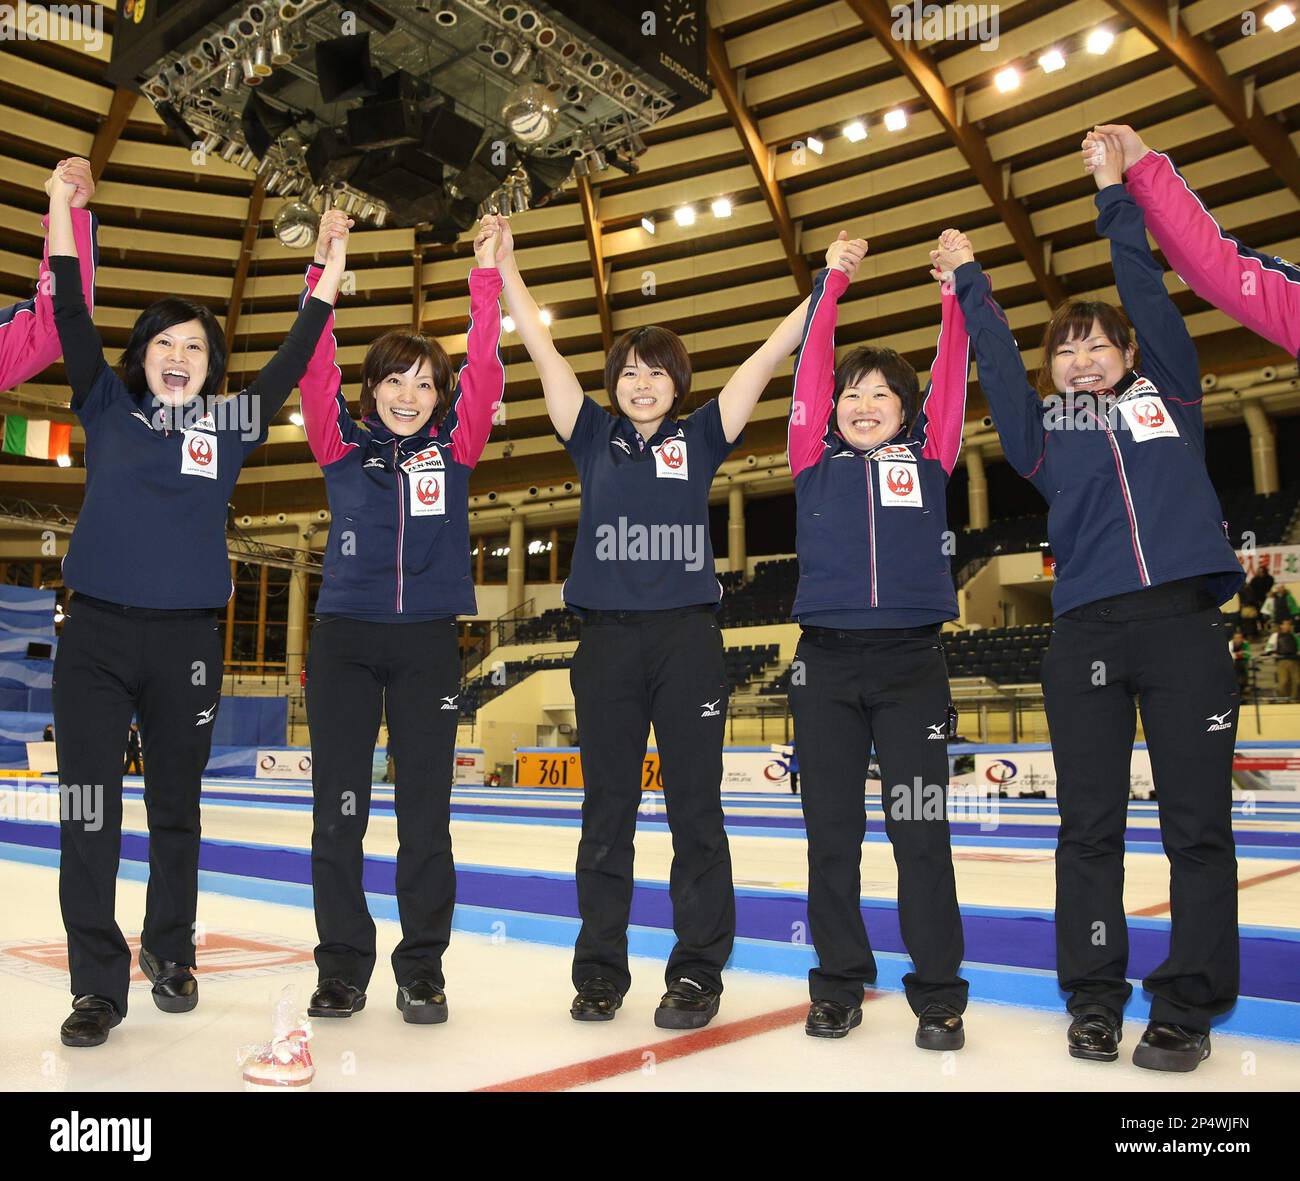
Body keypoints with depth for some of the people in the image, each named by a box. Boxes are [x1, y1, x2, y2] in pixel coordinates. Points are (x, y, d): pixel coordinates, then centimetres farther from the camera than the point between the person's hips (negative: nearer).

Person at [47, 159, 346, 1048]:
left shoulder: (228, 426, 7)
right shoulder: (108, 408, 7)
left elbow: (289, 367, 7)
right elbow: (74, 323, 1)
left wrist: (327, 284, 5)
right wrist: (62, 214, -3)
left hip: (187, 642, 1)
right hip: (96, 635, 0)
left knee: (176, 810, 12)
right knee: (89, 815, -2)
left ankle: (170, 954, 29)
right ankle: (98, 983, 9)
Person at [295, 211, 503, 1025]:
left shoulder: (455, 448, 7)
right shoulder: (343, 446, 7)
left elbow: (485, 372, -1)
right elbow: (315, 365, -3)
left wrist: (487, 274, -5)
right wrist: (325, 267, -10)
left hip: (429, 644, 0)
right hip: (344, 639, 1)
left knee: (426, 812, 2)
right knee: (337, 811, 3)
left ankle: (423, 968, 13)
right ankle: (343, 964, 17)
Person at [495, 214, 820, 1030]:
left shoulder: (700, 438, 10)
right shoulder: (594, 438, 12)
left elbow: (768, 358, 6)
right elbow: (543, 351, 10)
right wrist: (504, 264, 8)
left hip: (688, 638, -1)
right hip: (608, 640, 1)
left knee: (695, 809, 1)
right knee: (607, 812, 7)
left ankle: (698, 970, 11)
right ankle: (601, 969, 17)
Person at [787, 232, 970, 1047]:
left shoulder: (928, 460, 11)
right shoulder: (816, 462, 11)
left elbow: (952, 375, 8)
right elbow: (811, 368, 7)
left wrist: (956, 291, 6)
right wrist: (831, 286, 5)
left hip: (912, 662, -1)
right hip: (825, 663, 1)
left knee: (921, 830, 0)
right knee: (832, 831, 6)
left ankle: (939, 994, 12)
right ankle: (839, 984, 18)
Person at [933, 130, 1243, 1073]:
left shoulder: (1168, 393, 16)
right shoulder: (1046, 430, 17)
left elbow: (1148, 292, 13)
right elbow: (996, 358, 18)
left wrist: (1116, 197, 16)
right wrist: (970, 279, 24)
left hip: (1185, 622, -1)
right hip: (1086, 633, 1)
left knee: (1198, 822, -1)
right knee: (1090, 825, 3)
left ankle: (1189, 1004, 7)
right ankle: (1094, 997, 12)